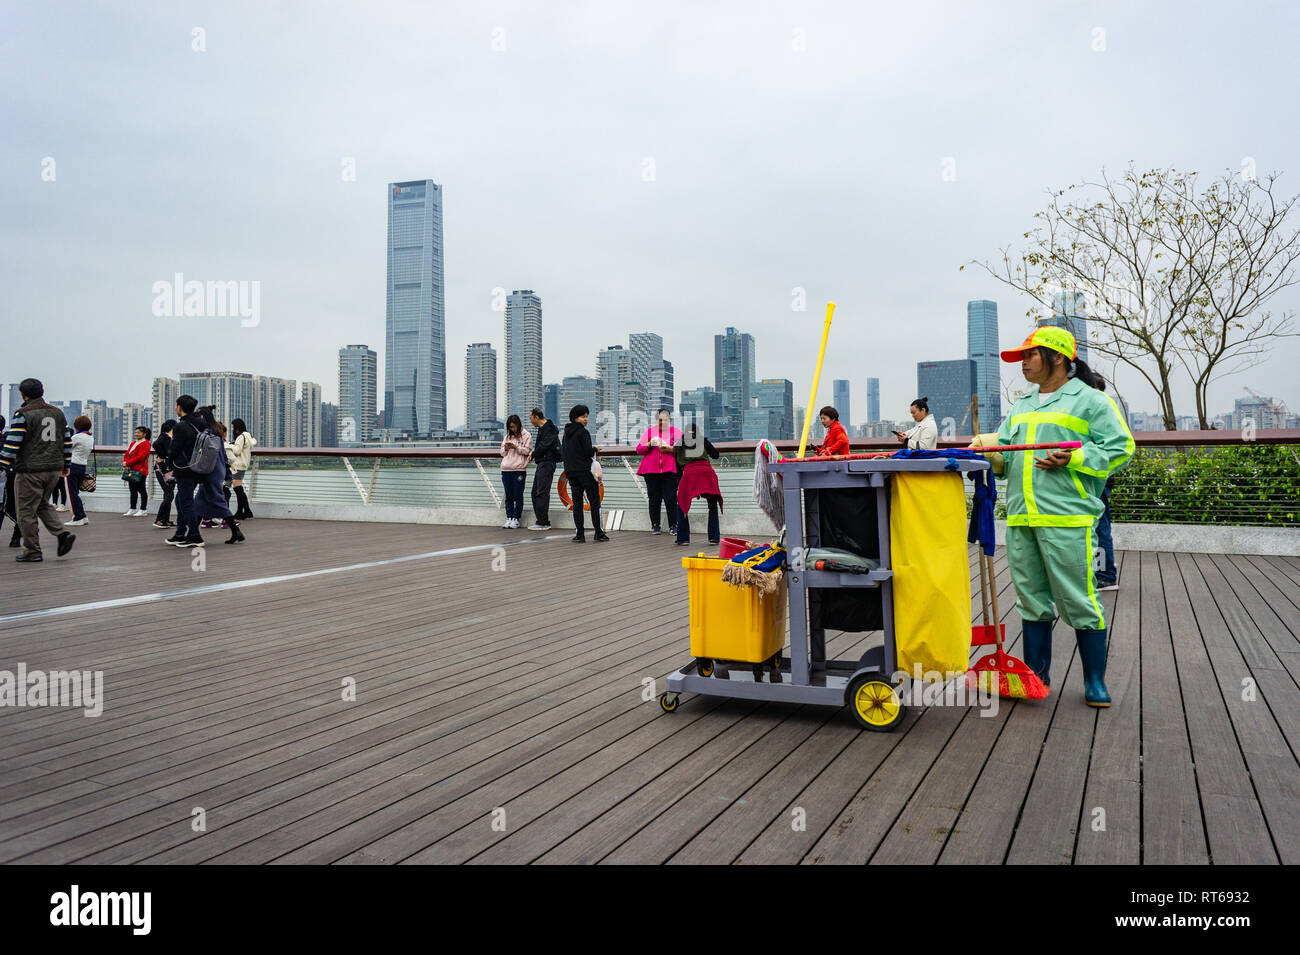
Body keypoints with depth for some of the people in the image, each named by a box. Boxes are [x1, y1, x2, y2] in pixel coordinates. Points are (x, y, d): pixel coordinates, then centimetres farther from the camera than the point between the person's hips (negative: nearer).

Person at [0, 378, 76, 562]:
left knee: (26, 511, 3)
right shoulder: (57, 413, 11)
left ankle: (32, 552, 6)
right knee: (43, 504, 22)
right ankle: (62, 533, 2)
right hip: (54, 469, 7)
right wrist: (65, 465, 23)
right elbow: (67, 440, 16)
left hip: (30, 470, -7)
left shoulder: (23, 415, -9)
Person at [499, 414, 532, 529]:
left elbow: (527, 451, -4)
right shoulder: (507, 436, 17)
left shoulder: (526, 436, 2)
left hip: (519, 469, -5)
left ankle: (516, 518, 4)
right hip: (506, 469, 5)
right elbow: (502, 453, 18)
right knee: (508, 496, 6)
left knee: (518, 496, -2)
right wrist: (506, 449, -3)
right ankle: (509, 518, 11)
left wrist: (516, 447, -15)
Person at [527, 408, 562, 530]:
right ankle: (540, 521, 16)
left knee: (542, 493, -9)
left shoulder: (549, 429, -13)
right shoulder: (542, 428, 18)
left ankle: (543, 523, -5)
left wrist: (533, 455, -5)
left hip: (547, 463, -10)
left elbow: (543, 446, -18)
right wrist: (534, 454, 4)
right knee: (535, 493, 11)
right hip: (541, 463, 10)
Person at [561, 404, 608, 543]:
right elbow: (588, 451, -16)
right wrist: (595, 449, 3)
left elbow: (562, 452, 14)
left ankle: (580, 534, 4)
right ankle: (598, 532, 1)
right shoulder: (583, 432, -10)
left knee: (577, 502, 7)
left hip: (570, 472, 6)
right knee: (595, 501, 2)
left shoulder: (566, 433, 11)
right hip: (584, 471, -6)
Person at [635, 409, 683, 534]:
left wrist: (669, 449, -13)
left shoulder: (676, 431, 10)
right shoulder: (649, 431, 14)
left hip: (669, 471, -2)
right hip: (651, 470, 2)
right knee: (654, 498, 0)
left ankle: (673, 525, -1)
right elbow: (639, 450, 11)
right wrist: (649, 444, -7)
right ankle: (655, 525, 8)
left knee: (670, 498, -8)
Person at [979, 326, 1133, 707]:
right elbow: (1004, 448, 22)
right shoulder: (1022, 405, 21)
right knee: (1032, 599, 12)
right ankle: (1036, 673, 23)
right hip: (1020, 518, 7)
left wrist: (1073, 460, -15)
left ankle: (1095, 680, 12)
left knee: (1079, 602, -2)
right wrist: (985, 447, 1)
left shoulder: (1090, 400, 0)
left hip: (1067, 518, -7)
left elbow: (1121, 448, -4)